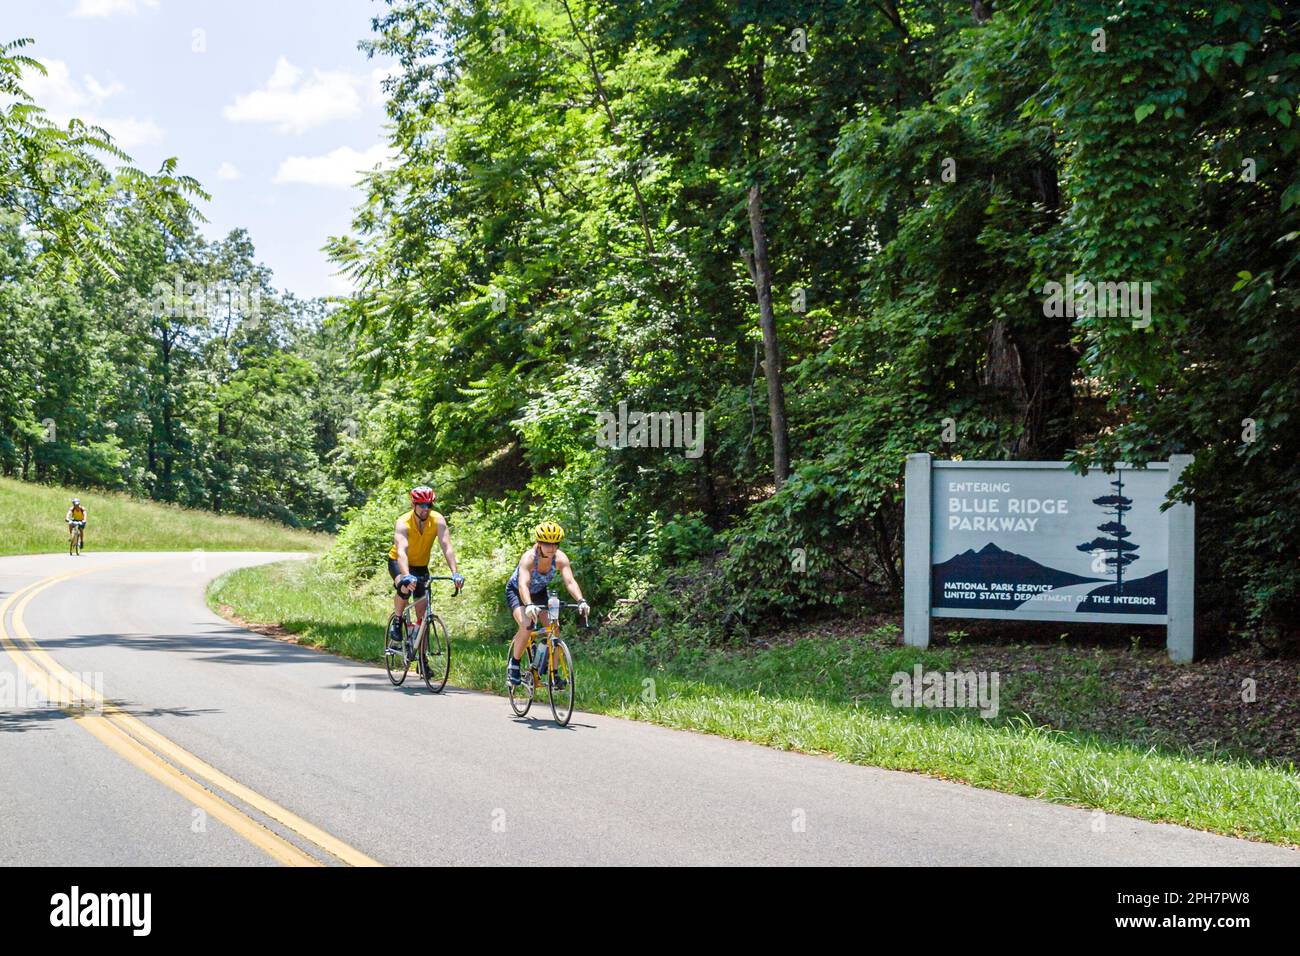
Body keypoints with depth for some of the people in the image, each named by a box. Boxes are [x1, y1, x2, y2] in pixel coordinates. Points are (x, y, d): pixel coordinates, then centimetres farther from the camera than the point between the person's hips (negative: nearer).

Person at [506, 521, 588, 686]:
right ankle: (513, 665, -8)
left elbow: (570, 581, -33)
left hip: (539, 593, 4)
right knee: (526, 626, -29)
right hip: (516, 592, -4)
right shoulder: (529, 558, -34)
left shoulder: (560, 558, -23)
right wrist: (529, 605, -64)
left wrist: (581, 601, -51)